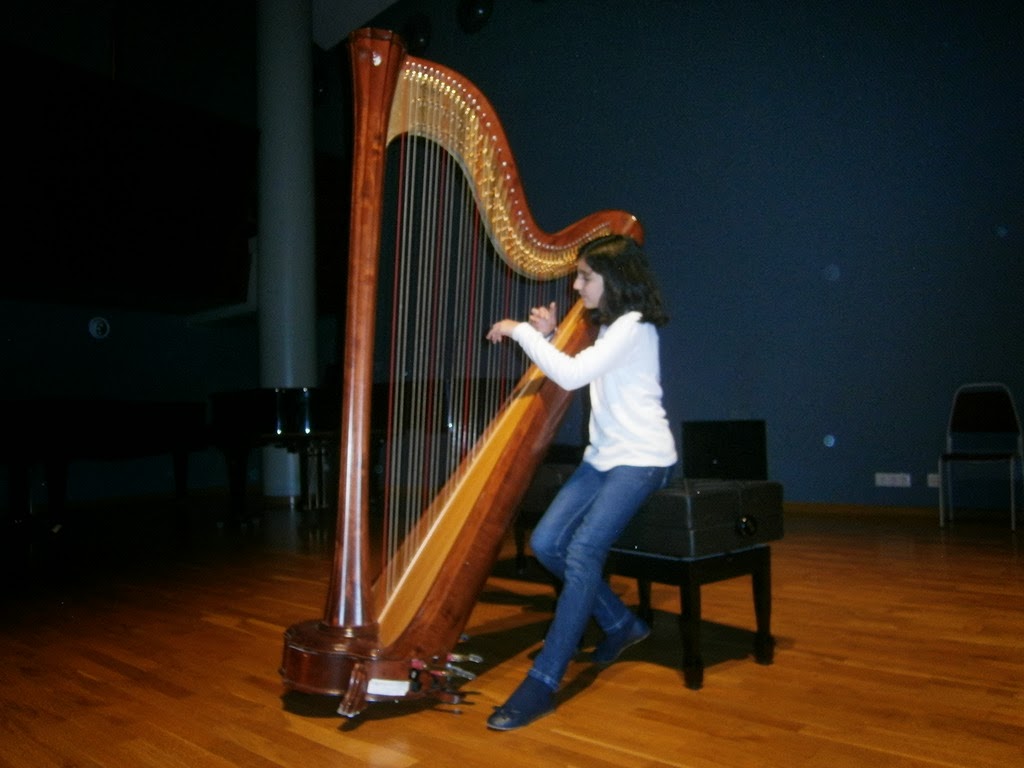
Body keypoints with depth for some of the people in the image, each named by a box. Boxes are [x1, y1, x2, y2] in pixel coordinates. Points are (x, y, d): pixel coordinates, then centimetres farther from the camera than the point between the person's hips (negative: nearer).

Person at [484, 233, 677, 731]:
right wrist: (546, 337, 4)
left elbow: (573, 375, -25)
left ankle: (543, 682, -20)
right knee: (546, 543, -4)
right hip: (603, 456, 9)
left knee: (584, 549, -24)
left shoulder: (634, 326, -13)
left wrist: (520, 332, -16)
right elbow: (569, 377, 16)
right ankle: (622, 624, 15)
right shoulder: (606, 327, 14)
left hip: (641, 459, -9)